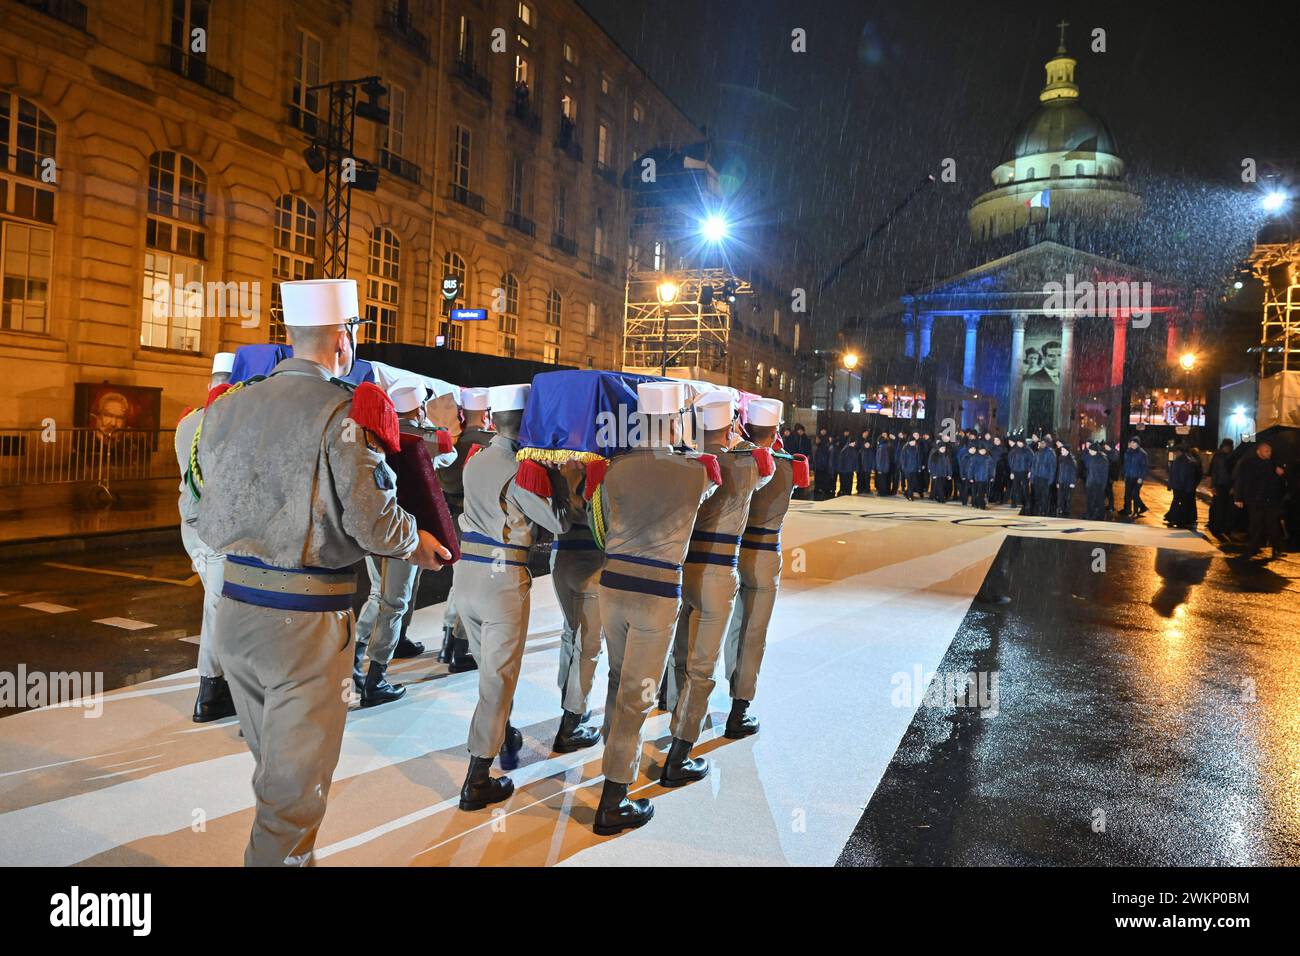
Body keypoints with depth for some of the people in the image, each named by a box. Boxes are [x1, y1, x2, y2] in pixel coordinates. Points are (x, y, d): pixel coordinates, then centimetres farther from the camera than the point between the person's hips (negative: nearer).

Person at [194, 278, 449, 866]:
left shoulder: (228, 406, 6)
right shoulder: (343, 411, -13)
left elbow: (209, 522, 9)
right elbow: (372, 519, -17)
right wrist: (417, 543, 2)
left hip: (235, 606, 7)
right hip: (307, 620, -6)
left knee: (270, 765, 22)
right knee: (295, 784, 7)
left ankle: (271, 851, 38)